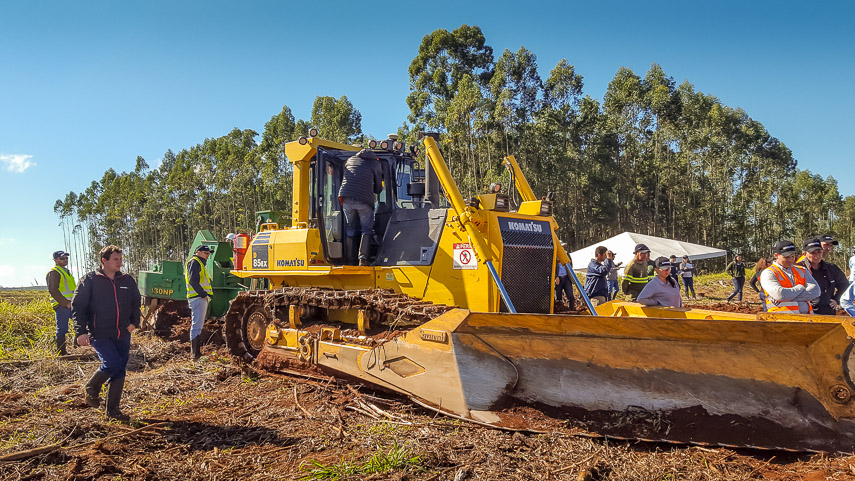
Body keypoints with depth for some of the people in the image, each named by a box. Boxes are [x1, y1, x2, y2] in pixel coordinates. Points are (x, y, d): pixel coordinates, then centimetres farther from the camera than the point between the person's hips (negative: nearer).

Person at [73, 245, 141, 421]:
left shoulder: (127, 281, 9)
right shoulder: (90, 280, -3)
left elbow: (136, 302, 22)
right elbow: (77, 306, -3)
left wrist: (134, 322, 7)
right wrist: (81, 331, -12)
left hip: (123, 335, 5)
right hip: (100, 335, -5)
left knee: (119, 373, 5)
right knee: (112, 363, -20)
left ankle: (113, 410, 17)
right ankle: (91, 388, 10)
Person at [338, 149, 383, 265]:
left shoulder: (350, 160, 23)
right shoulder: (375, 164, 14)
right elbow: (378, 189, 17)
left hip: (346, 198, 3)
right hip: (364, 200, -3)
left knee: (350, 229, 16)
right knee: (366, 230, 9)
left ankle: (348, 259, 12)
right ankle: (363, 258, -8)